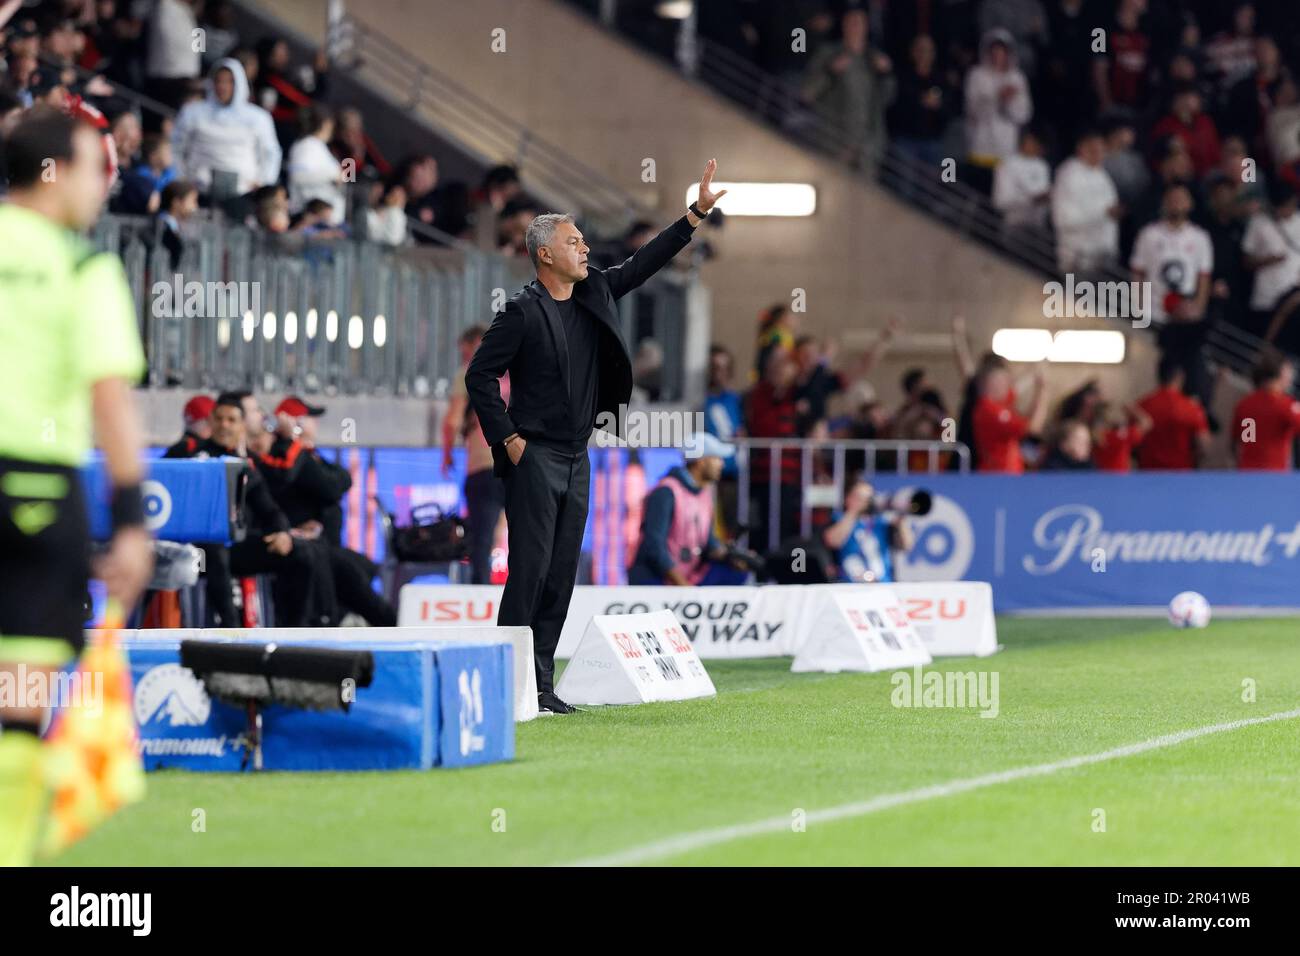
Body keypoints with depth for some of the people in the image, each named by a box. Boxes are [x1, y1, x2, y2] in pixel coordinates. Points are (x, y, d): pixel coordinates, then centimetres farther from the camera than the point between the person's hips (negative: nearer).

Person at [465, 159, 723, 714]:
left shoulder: (594, 294, 10)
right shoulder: (523, 311, -11)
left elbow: (645, 263, 15)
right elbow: (480, 376, -11)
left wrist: (697, 213, 11)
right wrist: (507, 438, -12)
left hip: (576, 458, 7)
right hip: (535, 459, -7)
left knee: (561, 575, 6)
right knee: (530, 570, -10)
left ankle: (541, 684, 9)